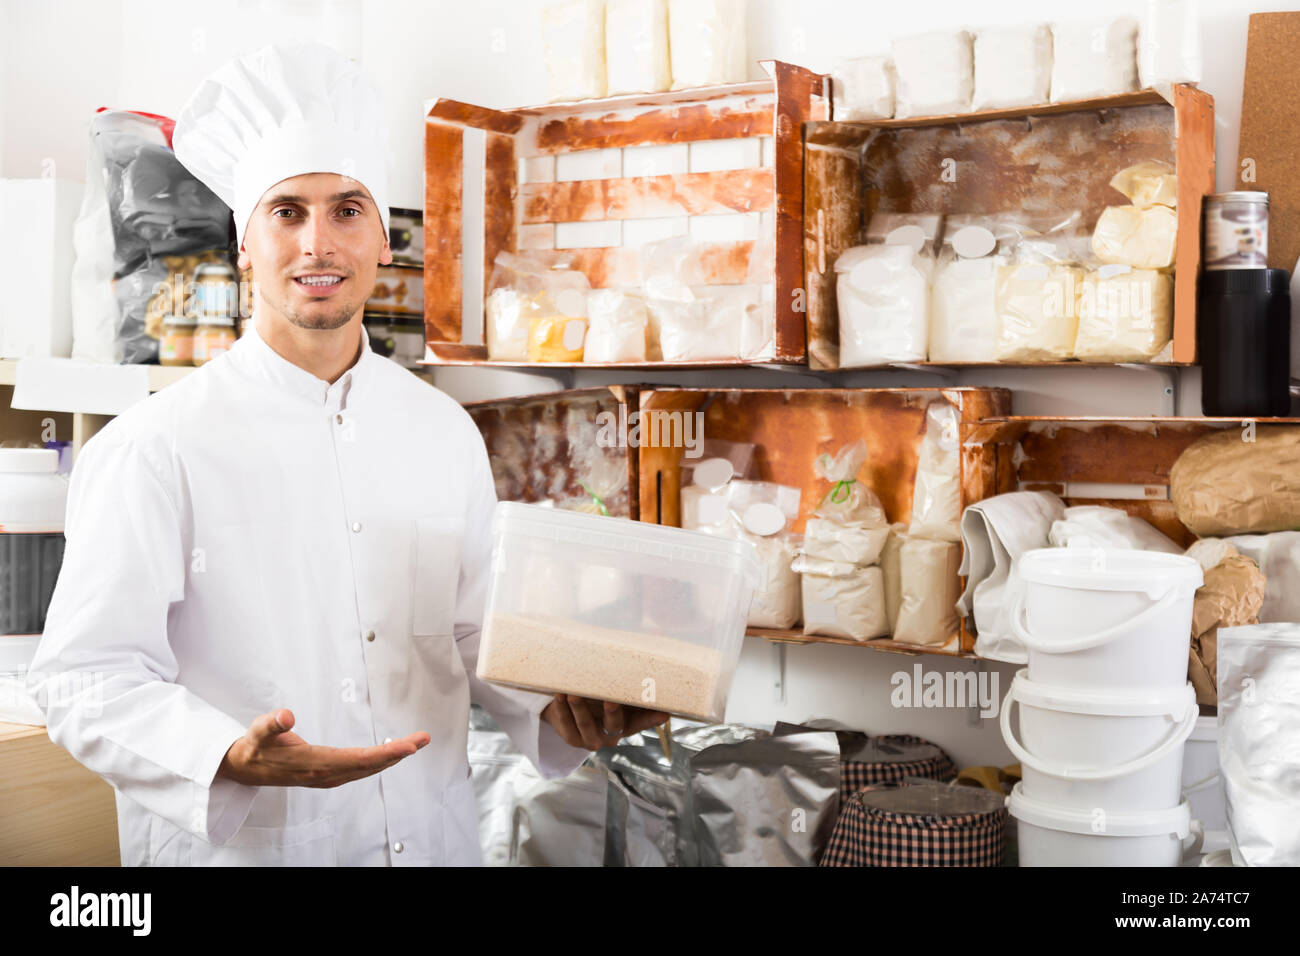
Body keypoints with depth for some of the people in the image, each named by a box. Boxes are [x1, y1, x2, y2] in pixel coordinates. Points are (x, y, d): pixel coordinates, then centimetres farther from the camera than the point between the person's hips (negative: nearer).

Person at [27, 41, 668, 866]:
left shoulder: (446, 432, 3)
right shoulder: (158, 448, -12)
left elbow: (478, 632, 9)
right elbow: (85, 679, -13)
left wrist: (558, 708, -7)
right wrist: (232, 758, -28)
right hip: (239, 845, -4)